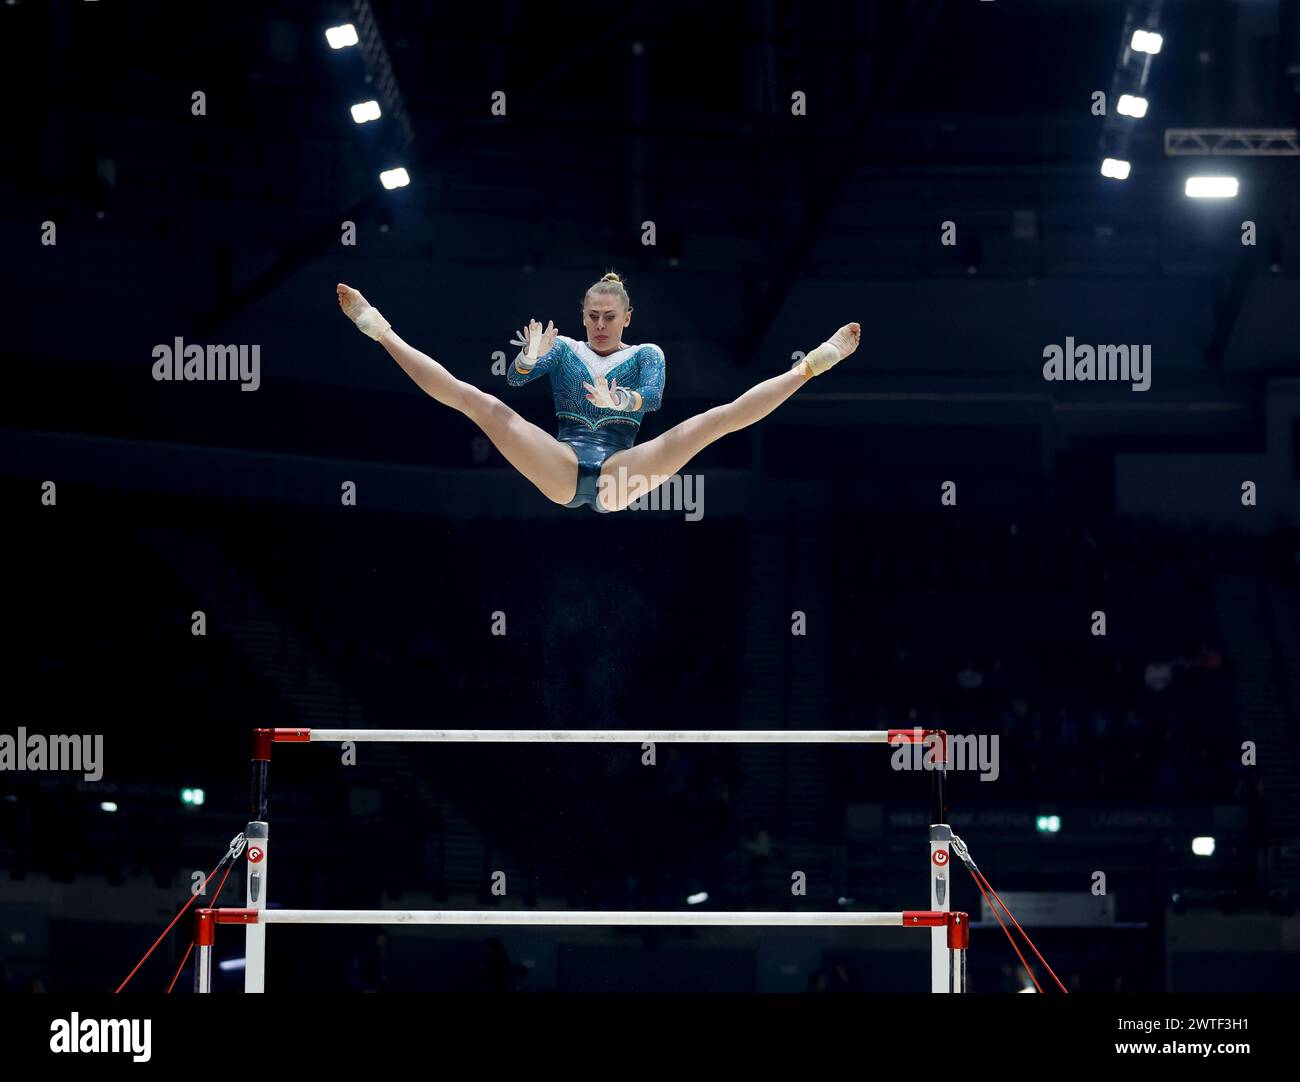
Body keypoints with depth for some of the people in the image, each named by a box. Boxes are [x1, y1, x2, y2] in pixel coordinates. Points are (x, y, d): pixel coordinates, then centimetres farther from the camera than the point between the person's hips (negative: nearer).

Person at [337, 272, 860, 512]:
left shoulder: (647, 354, 17)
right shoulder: (564, 349, 20)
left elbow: (653, 397, -6)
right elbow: (514, 379, 2)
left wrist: (621, 401, -29)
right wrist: (530, 358, -21)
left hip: (617, 477, -1)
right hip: (561, 468, 1)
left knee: (714, 419, -16)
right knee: (476, 401, -16)